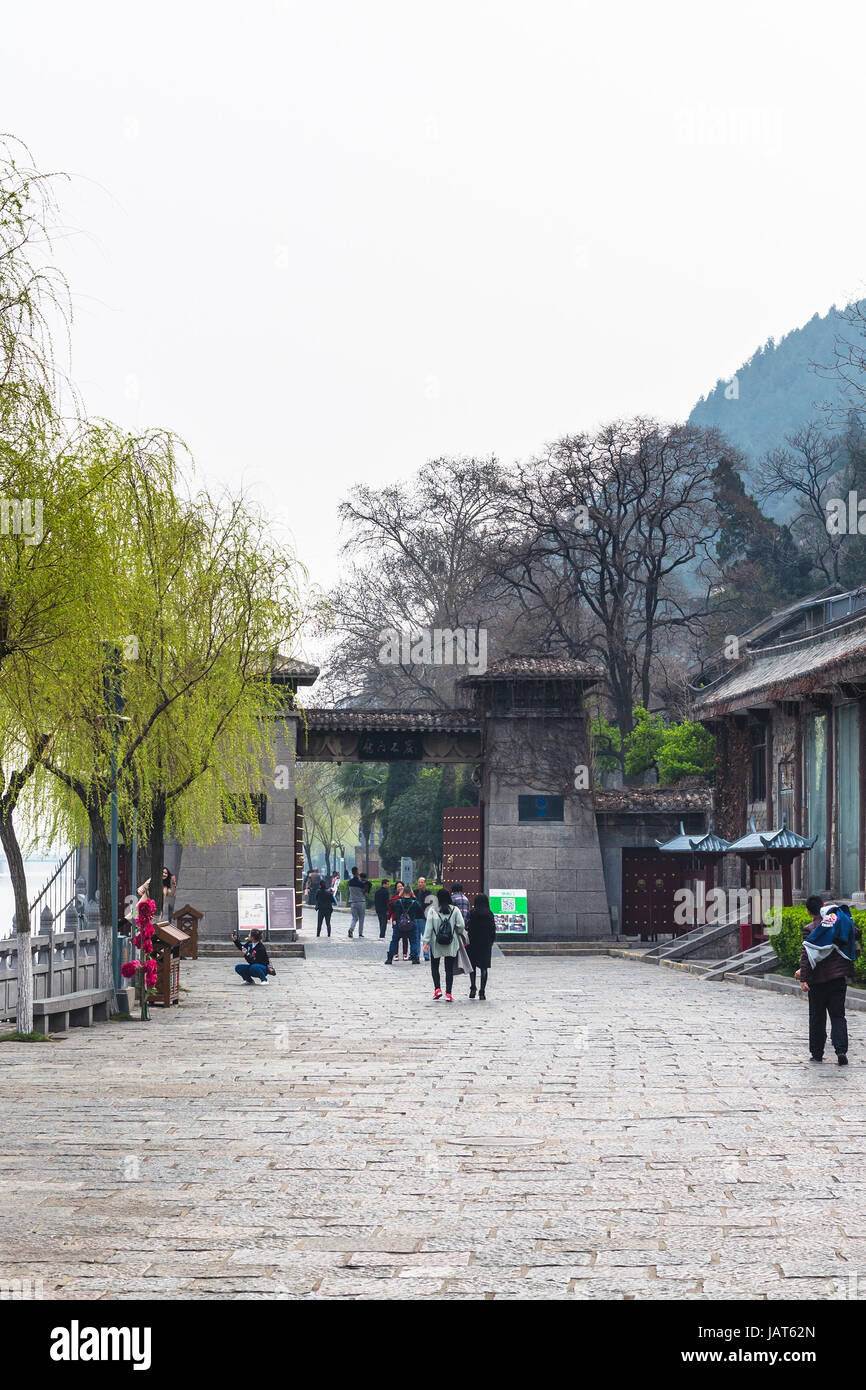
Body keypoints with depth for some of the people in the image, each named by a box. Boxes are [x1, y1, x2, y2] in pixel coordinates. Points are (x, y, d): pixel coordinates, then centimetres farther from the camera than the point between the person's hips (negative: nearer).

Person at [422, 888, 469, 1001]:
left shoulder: (433, 910, -6)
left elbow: (428, 927, -8)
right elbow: (461, 926, -8)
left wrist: (426, 942, -6)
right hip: (451, 944, 1)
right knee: (449, 969, 5)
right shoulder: (455, 910, -5)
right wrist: (459, 934, 12)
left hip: (435, 943, -1)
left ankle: (437, 989, 2)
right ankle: (448, 993, 0)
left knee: (434, 966, 16)